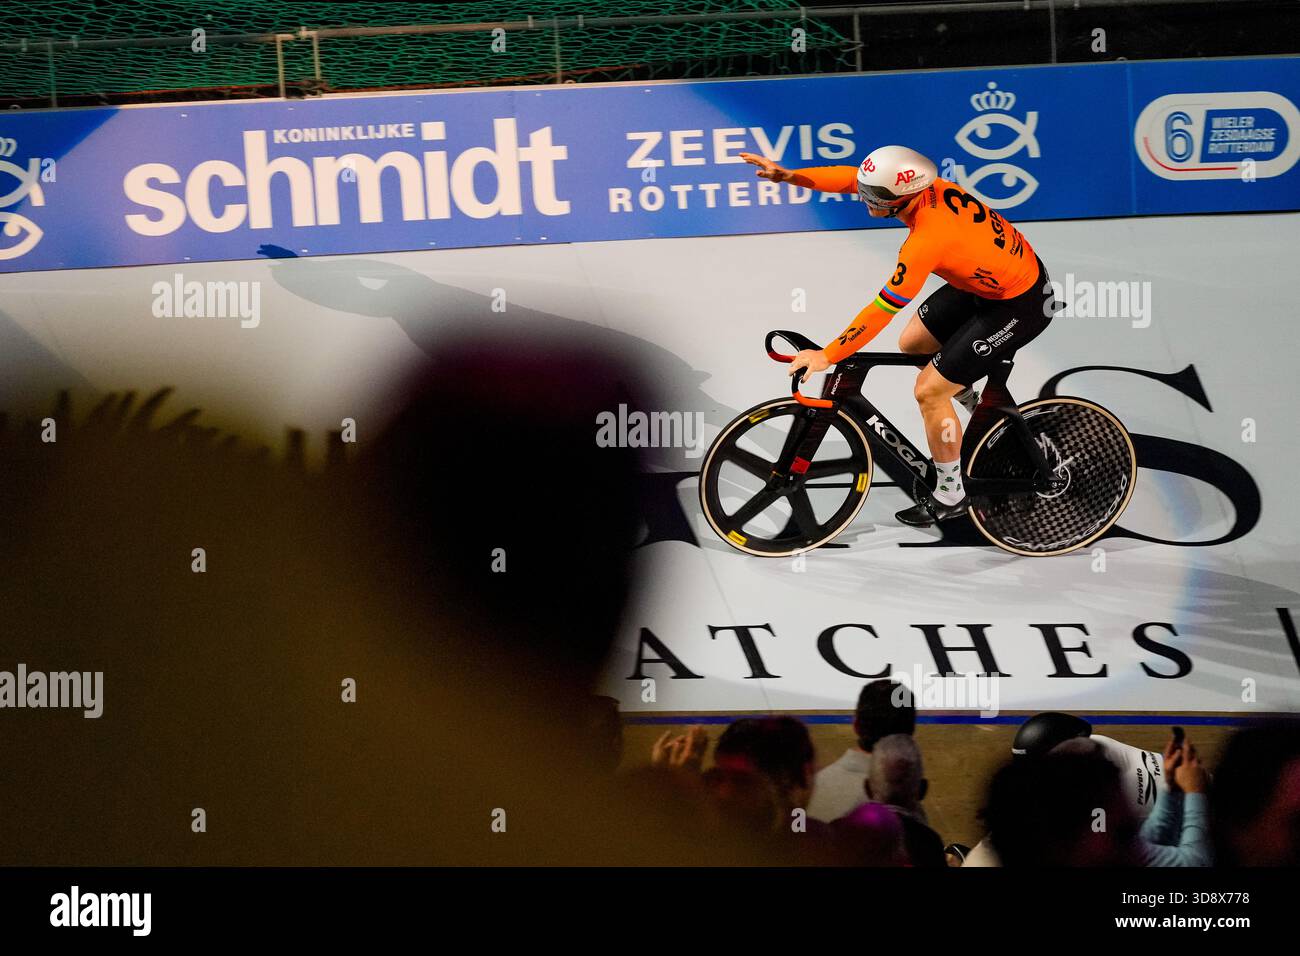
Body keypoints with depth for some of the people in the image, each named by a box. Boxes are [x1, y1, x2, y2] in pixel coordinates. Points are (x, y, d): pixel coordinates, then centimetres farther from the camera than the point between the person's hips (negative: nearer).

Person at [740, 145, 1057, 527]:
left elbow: (881, 310, -29)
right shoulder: (924, 185, -13)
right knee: (912, 344, 16)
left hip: (1020, 305, -9)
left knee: (929, 390, -5)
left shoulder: (925, 241, -34)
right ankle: (982, 407, 36)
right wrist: (789, 176, -18)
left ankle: (950, 495, 11)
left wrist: (827, 356, -22)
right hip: (1011, 265, 9)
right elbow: (848, 177, -6)